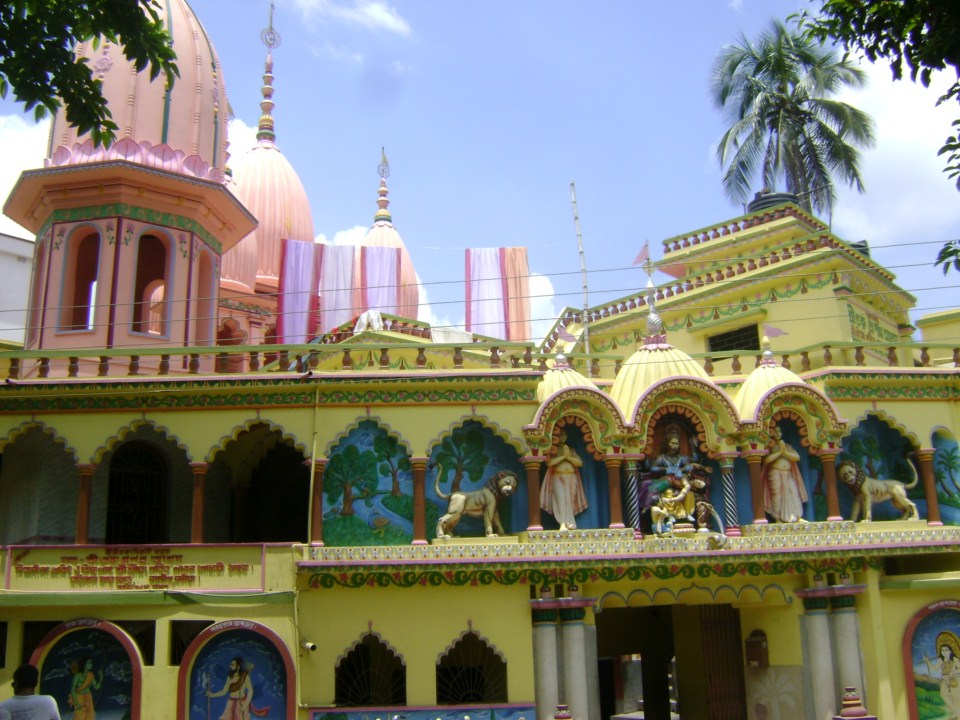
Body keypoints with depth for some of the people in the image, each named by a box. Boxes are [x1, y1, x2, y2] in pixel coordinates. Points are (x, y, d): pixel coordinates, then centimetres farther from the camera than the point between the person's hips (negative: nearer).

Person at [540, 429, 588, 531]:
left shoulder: (571, 450, 17)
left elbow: (580, 463, 6)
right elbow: (549, 462, -12)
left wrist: (569, 457, -7)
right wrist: (563, 456, -11)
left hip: (571, 478, 4)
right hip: (558, 478, -4)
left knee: (569, 500, -2)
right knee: (561, 499, -18)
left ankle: (569, 524, -2)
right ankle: (563, 524, -23)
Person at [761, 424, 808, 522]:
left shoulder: (787, 445, 15)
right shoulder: (771, 445, 2)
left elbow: (797, 457, 4)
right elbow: (766, 460, -14)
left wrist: (785, 452, -8)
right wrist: (779, 452, -11)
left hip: (788, 474, 4)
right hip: (775, 473, -4)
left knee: (794, 494, -5)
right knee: (777, 495, -8)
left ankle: (798, 518, -1)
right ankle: (778, 519, -3)